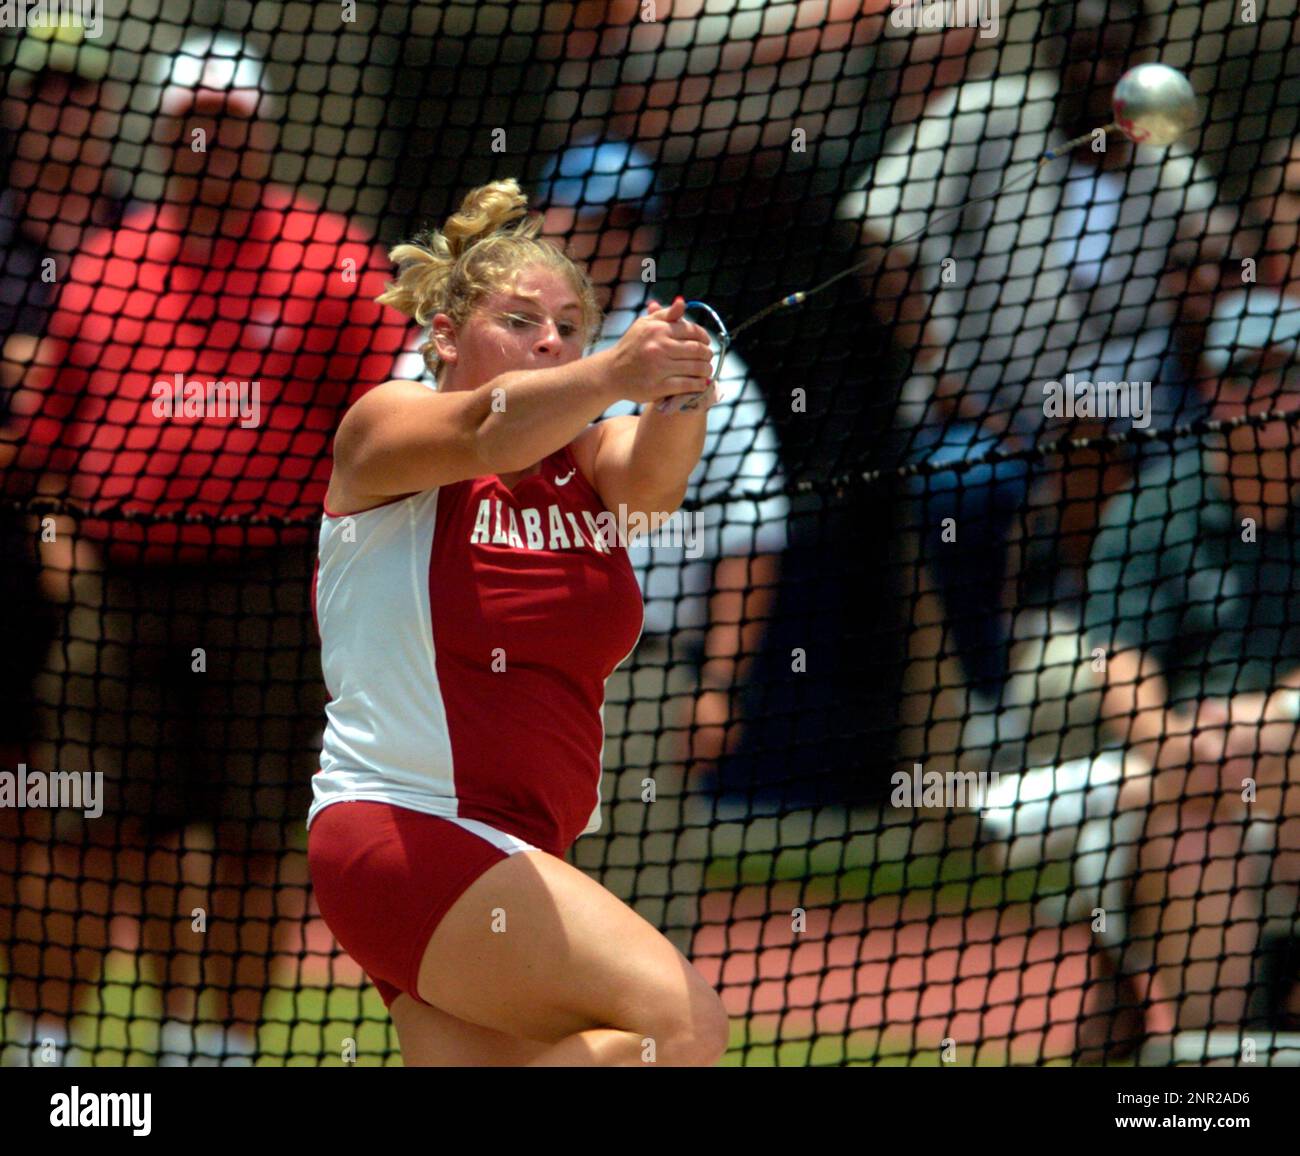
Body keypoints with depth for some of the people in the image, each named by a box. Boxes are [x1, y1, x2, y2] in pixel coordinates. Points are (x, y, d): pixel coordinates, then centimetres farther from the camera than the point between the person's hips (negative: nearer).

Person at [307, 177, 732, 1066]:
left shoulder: (588, 461, 10)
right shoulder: (382, 430, -3)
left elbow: (649, 473, -14)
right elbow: (485, 429, -26)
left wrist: (678, 400, -37)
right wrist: (613, 376, -44)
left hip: (511, 859, 7)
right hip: (404, 828, -7)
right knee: (682, 1022, -21)